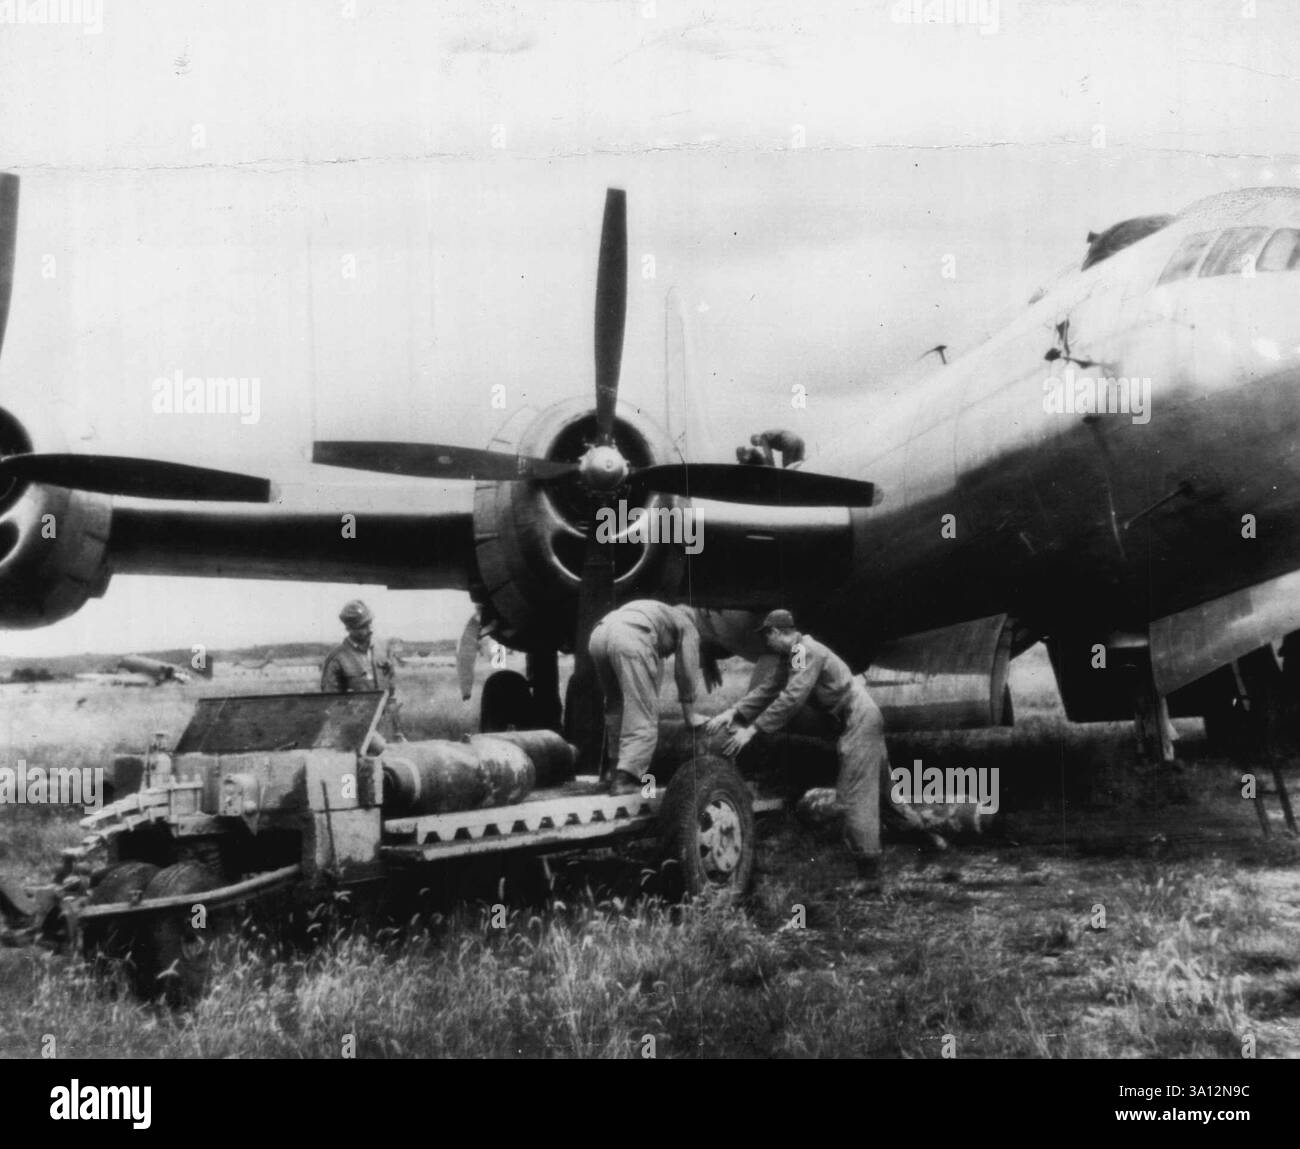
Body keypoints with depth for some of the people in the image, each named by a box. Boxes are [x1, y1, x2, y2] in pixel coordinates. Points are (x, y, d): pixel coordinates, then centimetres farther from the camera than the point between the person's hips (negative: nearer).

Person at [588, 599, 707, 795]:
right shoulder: (687, 626, 27)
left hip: (599, 634, 7)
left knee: (616, 706, 24)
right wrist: (690, 717, 33)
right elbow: (686, 673, 24)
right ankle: (624, 779, -15)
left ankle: (617, 769, 21)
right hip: (631, 640, -7)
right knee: (643, 718, -4)